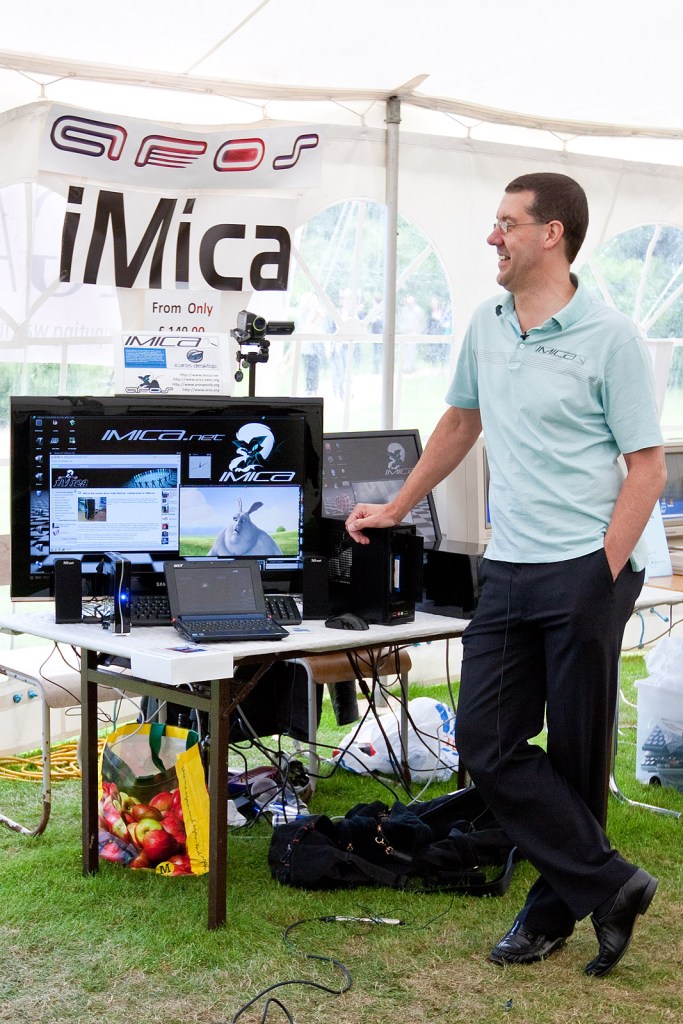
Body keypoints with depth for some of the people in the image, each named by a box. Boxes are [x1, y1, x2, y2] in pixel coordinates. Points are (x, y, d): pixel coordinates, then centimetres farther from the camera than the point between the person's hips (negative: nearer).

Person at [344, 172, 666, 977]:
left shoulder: (609, 338, -8)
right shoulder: (486, 327, 11)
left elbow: (646, 467, -8)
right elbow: (459, 424, 24)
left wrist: (602, 577, -14)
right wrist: (395, 510, 24)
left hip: (584, 574, -6)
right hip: (507, 571, 6)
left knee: (575, 758, 5)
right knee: (486, 744, 2)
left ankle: (557, 907, 21)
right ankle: (609, 885, 11)